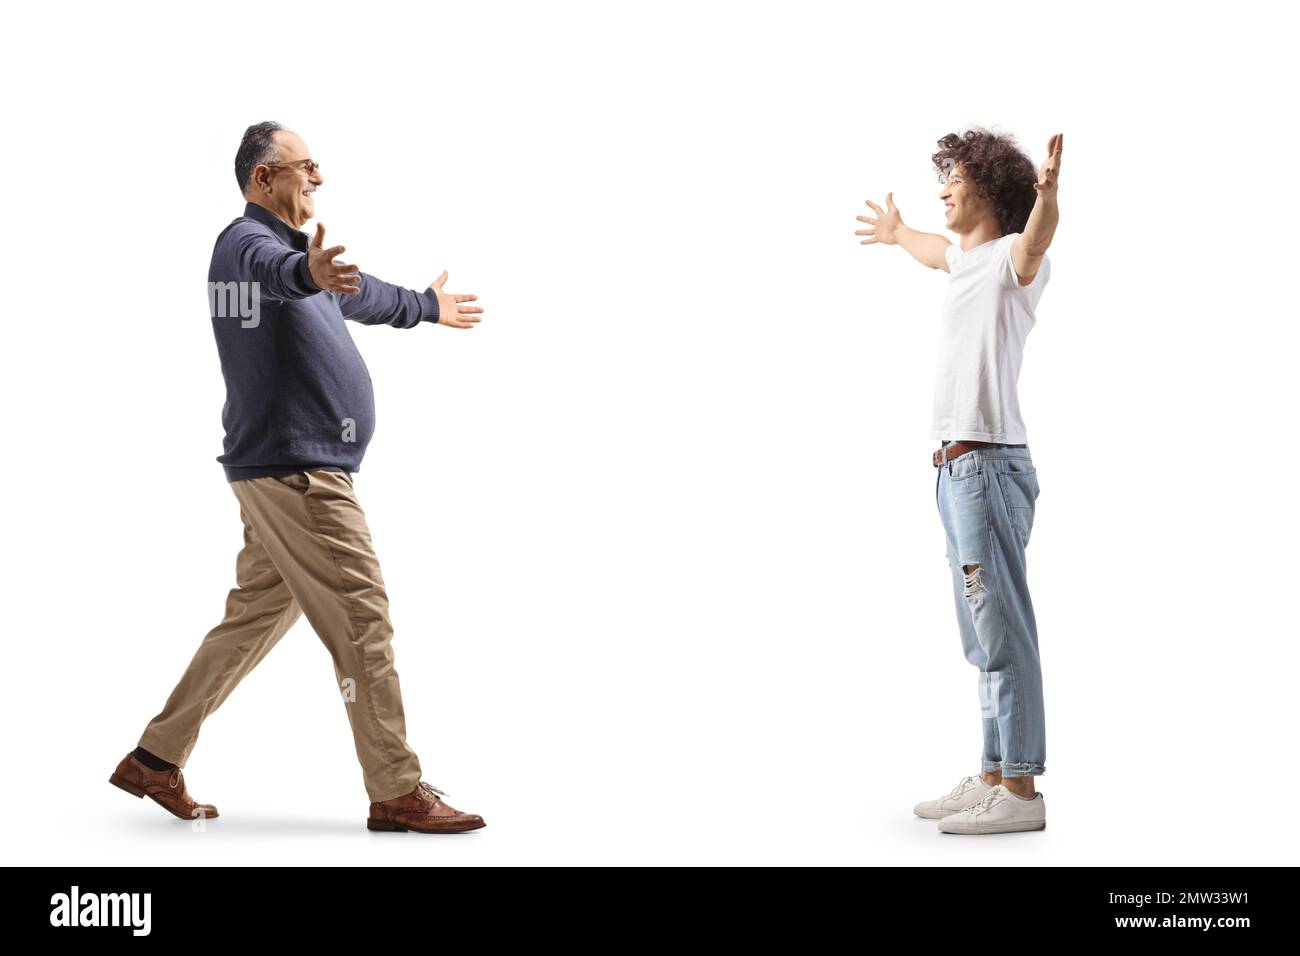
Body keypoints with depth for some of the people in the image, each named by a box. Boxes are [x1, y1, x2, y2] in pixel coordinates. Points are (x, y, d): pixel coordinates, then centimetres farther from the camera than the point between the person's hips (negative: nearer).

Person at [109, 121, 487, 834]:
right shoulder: (248, 241, -9)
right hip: (298, 470, -11)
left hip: (279, 473, 11)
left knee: (254, 617, 14)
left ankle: (156, 760, 21)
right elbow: (277, 269, -36)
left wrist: (426, 306, 54)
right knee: (363, 623, -7)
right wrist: (311, 273, -59)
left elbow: (356, 296, 41)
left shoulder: (282, 245, 24)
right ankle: (397, 793, -1)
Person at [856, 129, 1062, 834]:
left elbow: (1035, 243, -33)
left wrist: (1047, 194, -54)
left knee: (1003, 630, -9)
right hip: (957, 466, 10)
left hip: (988, 464, -10)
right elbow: (933, 251, 44)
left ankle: (1020, 791, -6)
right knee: (983, 635, 13)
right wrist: (896, 233, 64)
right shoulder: (964, 259, 20)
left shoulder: (1010, 258, -8)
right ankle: (993, 775, 21)